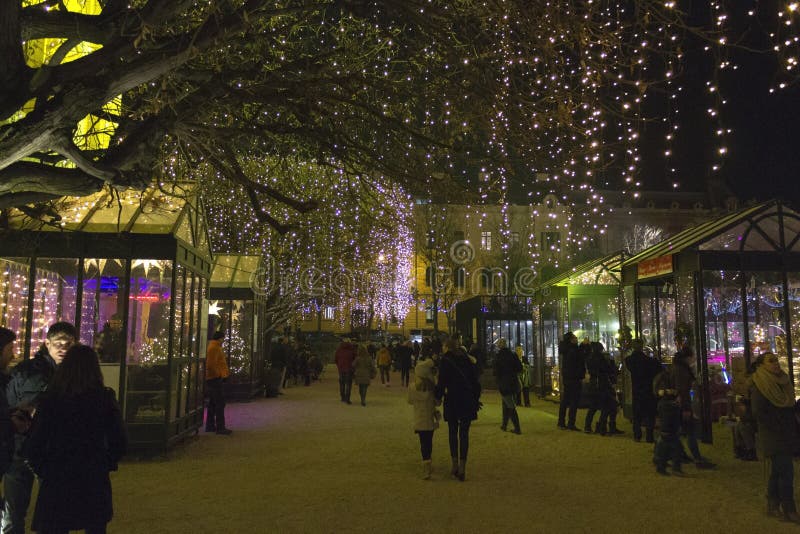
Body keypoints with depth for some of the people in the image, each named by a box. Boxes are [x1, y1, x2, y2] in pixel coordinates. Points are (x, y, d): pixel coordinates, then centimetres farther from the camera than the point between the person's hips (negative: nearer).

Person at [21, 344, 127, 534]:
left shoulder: (50, 400, -9)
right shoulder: (105, 399, -8)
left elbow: (33, 446, -9)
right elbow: (119, 442, -6)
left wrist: (41, 470, 9)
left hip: (56, 484, 0)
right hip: (95, 483, 1)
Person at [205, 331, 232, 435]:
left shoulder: (215, 346, 18)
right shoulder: (214, 347, -15)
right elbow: (211, 364, -23)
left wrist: (225, 372, 16)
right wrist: (219, 375, -18)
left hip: (213, 379, 11)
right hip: (216, 379, -11)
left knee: (212, 403, 14)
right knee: (220, 403, -9)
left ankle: (210, 426, 20)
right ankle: (220, 427, -7)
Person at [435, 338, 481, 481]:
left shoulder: (445, 360, -4)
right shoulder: (467, 359, 6)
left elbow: (442, 381, -7)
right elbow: (475, 380, 7)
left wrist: (438, 397, 6)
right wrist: (476, 398, 15)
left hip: (452, 400, -2)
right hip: (468, 400, 2)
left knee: (453, 432, 11)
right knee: (464, 433, 4)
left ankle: (455, 465, 14)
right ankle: (462, 467, 2)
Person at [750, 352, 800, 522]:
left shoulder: (783, 382, 10)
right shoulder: (759, 387, -14)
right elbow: (758, 413, -18)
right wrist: (778, 428, -17)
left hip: (786, 436, 8)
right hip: (773, 437, -8)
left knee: (777, 471, 13)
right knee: (786, 471, -8)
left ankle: (773, 505, 23)